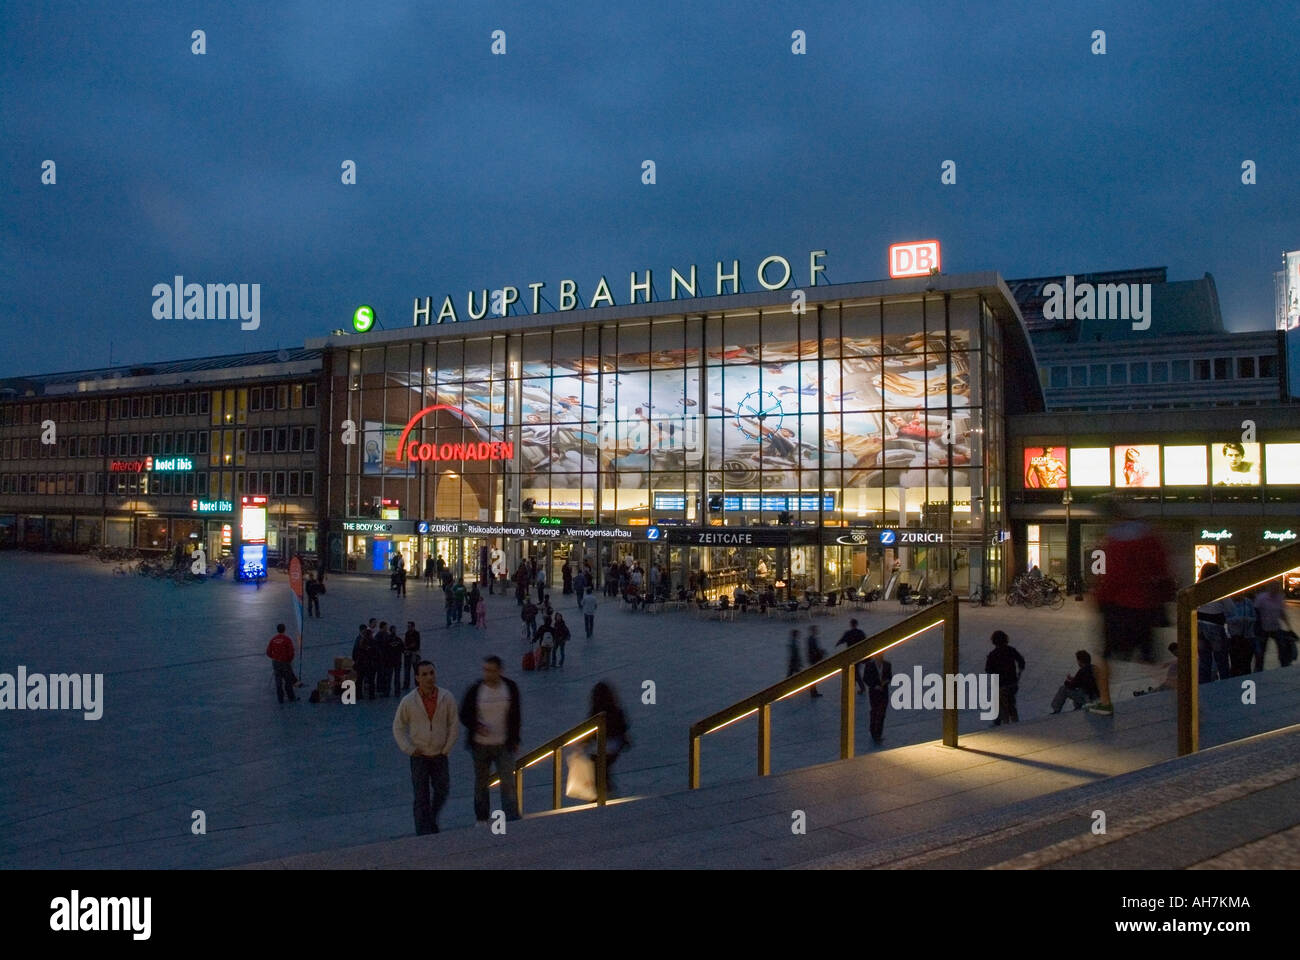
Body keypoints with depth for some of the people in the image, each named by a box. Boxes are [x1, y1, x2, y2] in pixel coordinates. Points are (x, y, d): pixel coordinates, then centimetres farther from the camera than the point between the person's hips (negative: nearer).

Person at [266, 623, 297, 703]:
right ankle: (291, 697, 21)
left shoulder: (273, 639, -1)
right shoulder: (287, 639, -14)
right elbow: (291, 652, -15)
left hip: (275, 662, 4)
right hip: (285, 663, -4)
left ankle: (280, 699, 16)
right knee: (288, 681, 11)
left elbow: (268, 652, 2)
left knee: (278, 681, 11)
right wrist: (289, 660, 2)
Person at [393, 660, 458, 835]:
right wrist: (409, 749, -5)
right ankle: (423, 834, 11)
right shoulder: (408, 701, -9)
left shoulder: (447, 698, -7)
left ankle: (431, 819, 38)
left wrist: (446, 749, -1)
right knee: (421, 798, 2)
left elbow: (453, 726, 1)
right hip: (419, 756, -2)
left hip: (440, 755, 2)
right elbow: (398, 727, 1)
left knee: (442, 791, 11)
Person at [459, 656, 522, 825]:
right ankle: (481, 819, 31)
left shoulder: (510, 687, -4)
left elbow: (516, 714, 7)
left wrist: (515, 739, 7)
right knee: (481, 784, 14)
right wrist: (476, 727, -20)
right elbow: (464, 715, -1)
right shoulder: (475, 690, -8)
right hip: (480, 745, 0)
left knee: (508, 783, -5)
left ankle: (513, 821, -2)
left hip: (504, 745, 0)